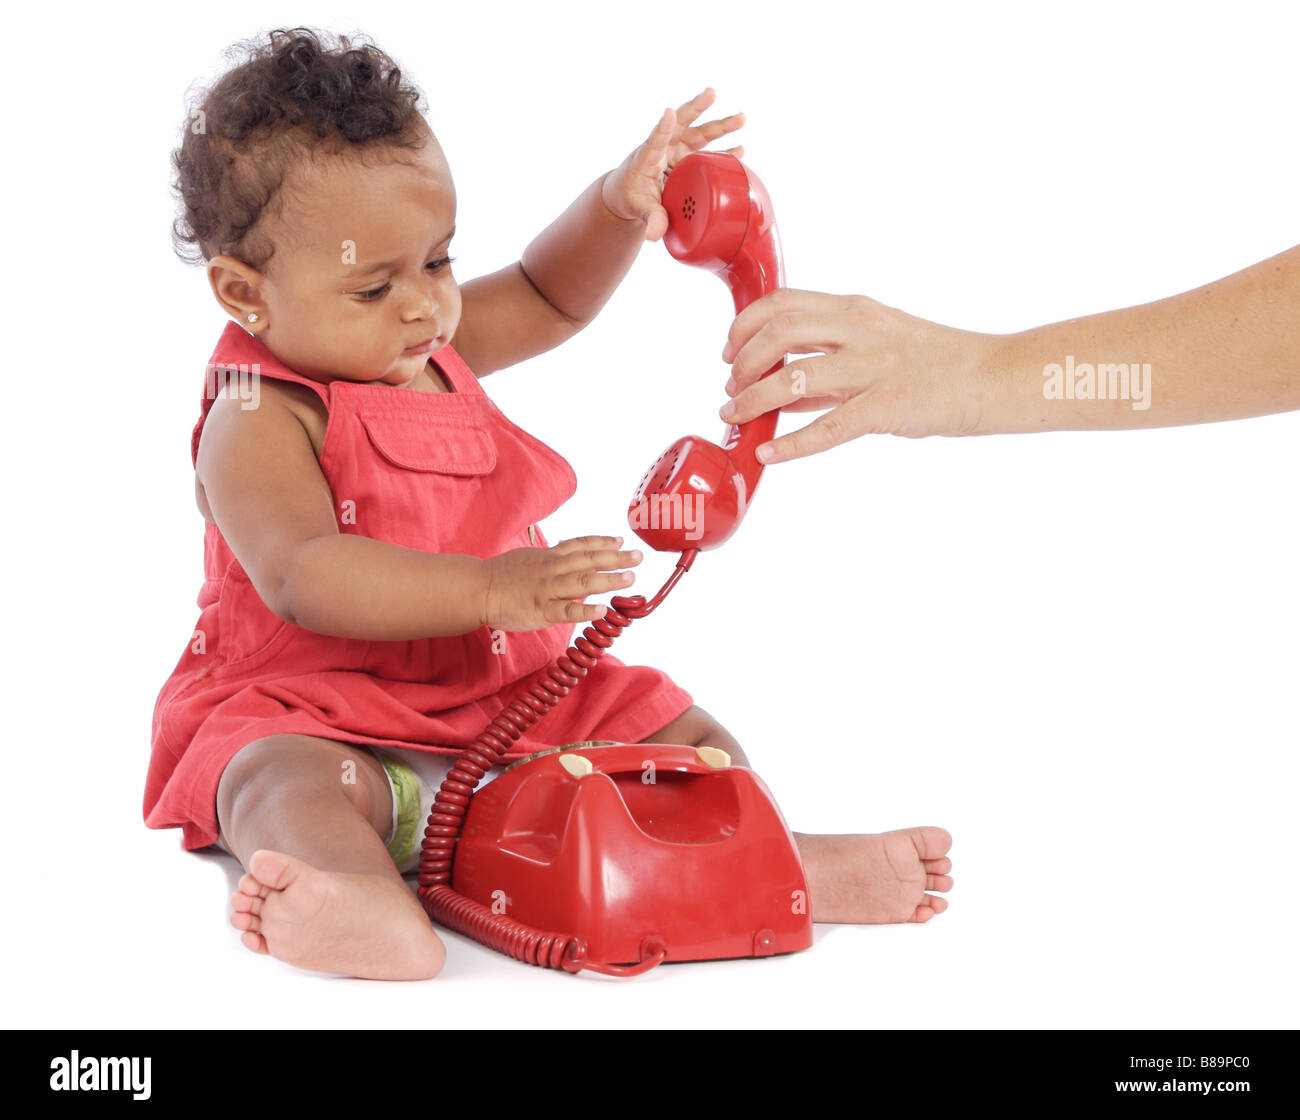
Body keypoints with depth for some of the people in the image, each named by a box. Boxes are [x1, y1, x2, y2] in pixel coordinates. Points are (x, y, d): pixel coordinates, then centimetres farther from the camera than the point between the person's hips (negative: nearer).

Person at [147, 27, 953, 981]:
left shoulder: (425, 345, 9)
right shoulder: (258, 423, -16)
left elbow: (548, 299, 21)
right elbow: (302, 578, -30)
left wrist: (618, 206, 0)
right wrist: (492, 590, -40)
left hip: (504, 694, 8)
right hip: (326, 711, -8)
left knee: (672, 725, -1)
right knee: (288, 774, -40)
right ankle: (372, 914, -67)